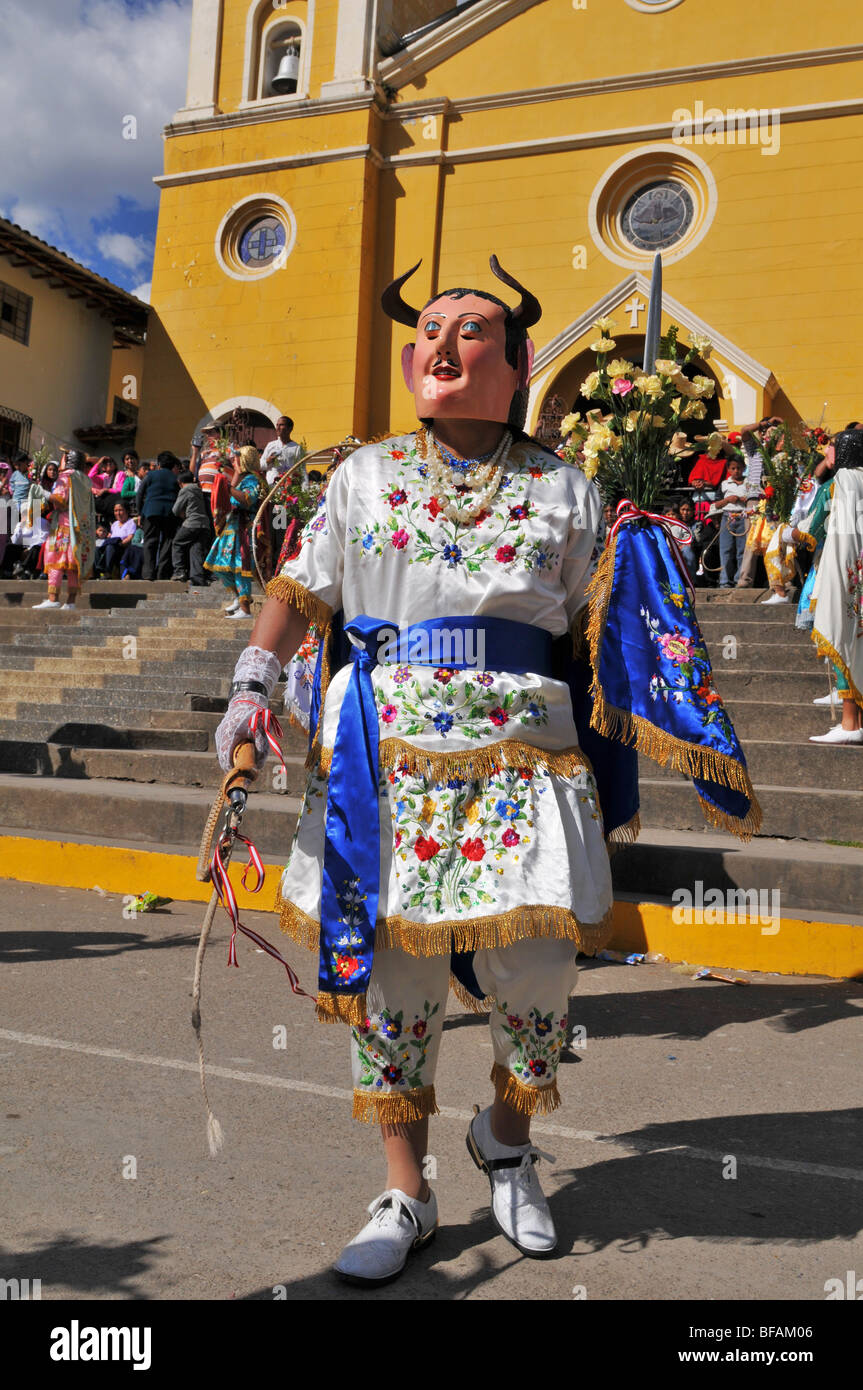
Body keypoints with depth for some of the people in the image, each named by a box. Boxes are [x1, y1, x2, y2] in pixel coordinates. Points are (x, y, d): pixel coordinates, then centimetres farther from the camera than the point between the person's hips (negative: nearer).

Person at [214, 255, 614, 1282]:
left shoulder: (563, 491, 9)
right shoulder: (365, 475, 11)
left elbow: (584, 633, 13)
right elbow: (299, 590, 15)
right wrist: (253, 686, 3)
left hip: (518, 748, 0)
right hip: (383, 747, 1)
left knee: (535, 969, -5)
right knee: (390, 970, 5)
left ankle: (506, 1137, 29)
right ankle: (405, 1196, 25)